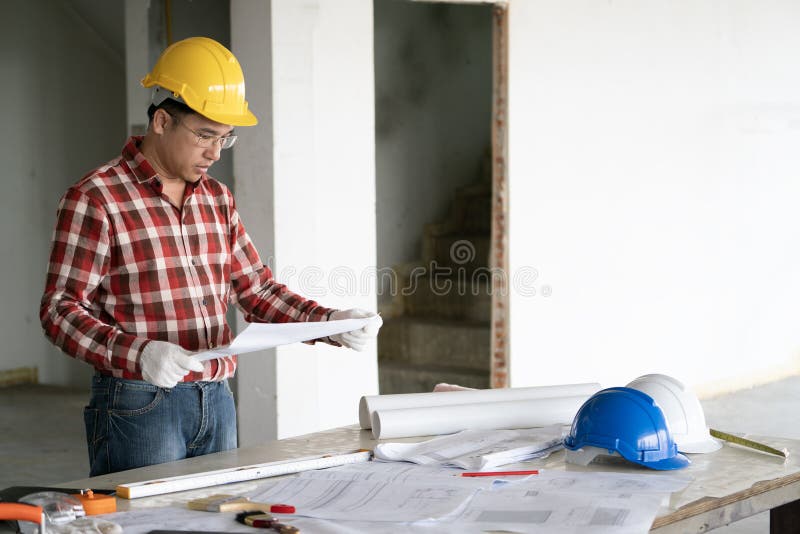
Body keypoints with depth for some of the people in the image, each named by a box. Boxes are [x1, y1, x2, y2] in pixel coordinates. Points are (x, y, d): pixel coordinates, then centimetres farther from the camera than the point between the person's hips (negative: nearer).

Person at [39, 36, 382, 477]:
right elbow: (61, 309, -13)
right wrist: (139, 354, -29)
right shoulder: (95, 199, -9)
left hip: (217, 403, 7)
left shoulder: (217, 199, 13)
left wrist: (332, 323, -2)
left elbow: (258, 291, 15)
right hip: (138, 405, -7)